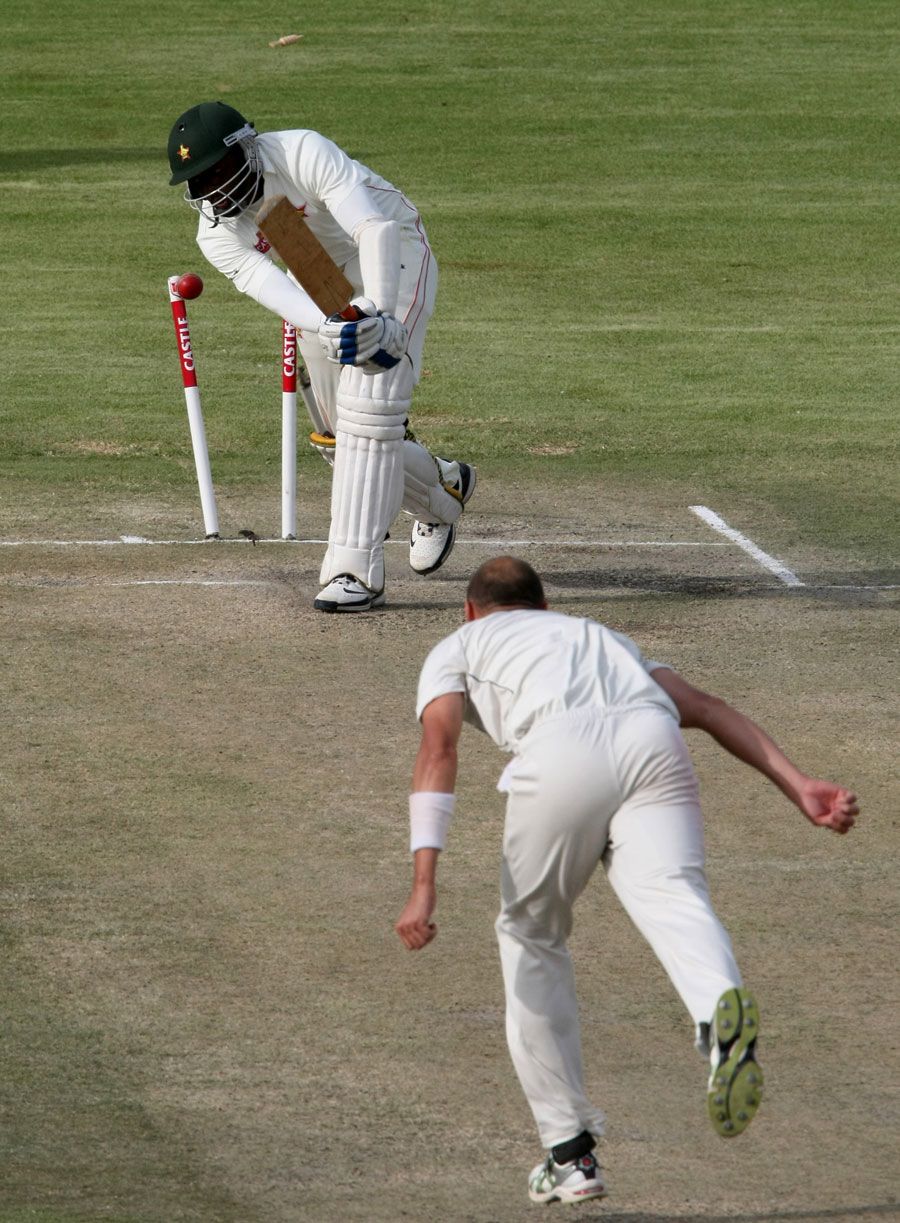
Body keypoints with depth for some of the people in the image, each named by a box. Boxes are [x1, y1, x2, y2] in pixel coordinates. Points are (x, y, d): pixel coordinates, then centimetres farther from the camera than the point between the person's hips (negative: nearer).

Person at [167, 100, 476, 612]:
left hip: (390, 256, -7)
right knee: (335, 434, 9)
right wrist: (328, 329, -52)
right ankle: (442, 489, 39)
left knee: (367, 407, -21)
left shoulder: (304, 154, -31)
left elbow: (373, 228, -38)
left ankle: (356, 570, -24)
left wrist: (381, 317, -52)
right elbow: (267, 285, -31)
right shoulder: (217, 233, -15)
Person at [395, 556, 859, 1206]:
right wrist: (800, 786, 15)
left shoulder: (458, 648, 32)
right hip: (653, 739, 2)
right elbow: (707, 708, 26)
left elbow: (439, 747, 11)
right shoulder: (602, 637, 42)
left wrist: (424, 881, 0)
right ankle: (723, 1013, -55)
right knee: (675, 898, -20)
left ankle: (570, 1152, 15)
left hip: (562, 753, -2)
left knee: (531, 933, 18)